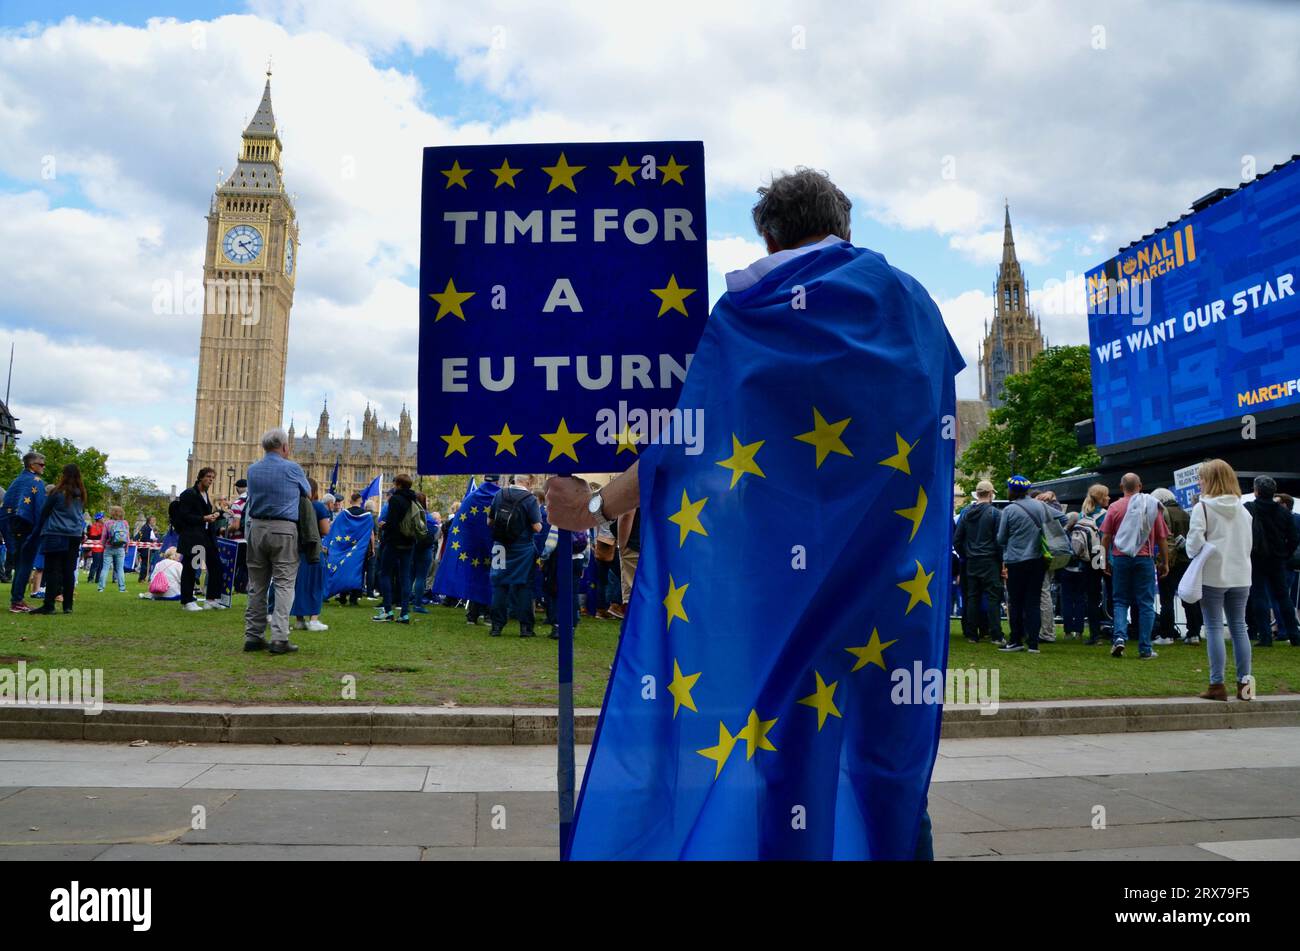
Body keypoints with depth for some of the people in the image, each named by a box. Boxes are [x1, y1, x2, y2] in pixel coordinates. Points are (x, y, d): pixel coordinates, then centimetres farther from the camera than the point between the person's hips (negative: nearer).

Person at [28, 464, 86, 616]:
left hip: (56, 535, -4)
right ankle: (68, 606, 7)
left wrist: (39, 530, 15)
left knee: (52, 570, -3)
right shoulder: (81, 495, 8)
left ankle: (49, 605, -6)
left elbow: (44, 512, 3)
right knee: (69, 570, 6)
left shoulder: (57, 492, -6)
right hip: (75, 536, 4)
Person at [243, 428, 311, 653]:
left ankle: (253, 636, 11)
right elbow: (308, 494, 11)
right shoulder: (292, 468, -4)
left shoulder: (252, 469, 9)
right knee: (284, 584, -4)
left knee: (257, 584, 11)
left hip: (256, 528, 5)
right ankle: (279, 638, -11)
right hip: (283, 530, -5)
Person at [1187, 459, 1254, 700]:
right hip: (1240, 576, 5)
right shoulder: (1243, 509, 9)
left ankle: (1217, 684, -2)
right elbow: (1248, 543, 13)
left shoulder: (1203, 507, -9)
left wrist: (1195, 554, 4)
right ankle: (1244, 682, 12)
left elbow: (1195, 540, -14)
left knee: (1214, 628, -1)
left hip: (1213, 576, -5)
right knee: (1239, 627, 10)